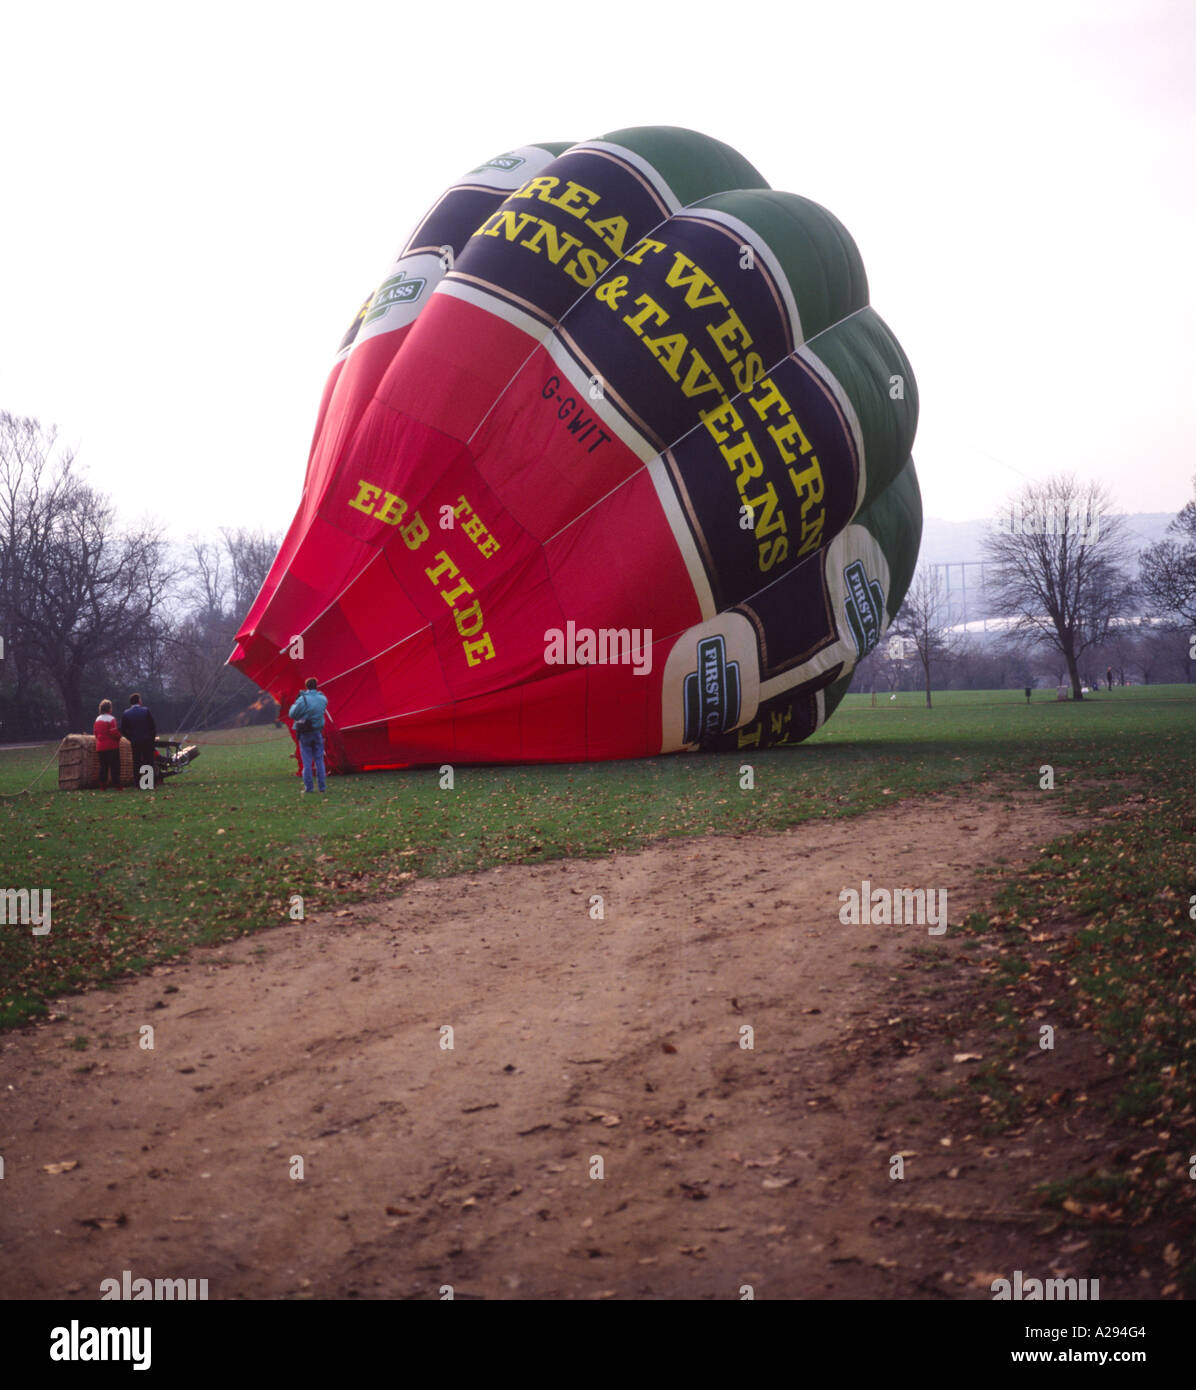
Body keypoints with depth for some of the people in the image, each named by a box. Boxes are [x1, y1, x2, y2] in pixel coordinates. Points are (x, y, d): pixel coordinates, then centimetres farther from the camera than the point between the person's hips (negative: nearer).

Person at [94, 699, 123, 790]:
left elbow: (96, 733, 15)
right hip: (111, 746, -7)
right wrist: (119, 735, 2)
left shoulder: (97, 719, 10)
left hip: (100, 747, 7)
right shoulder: (111, 719, -12)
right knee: (114, 766, -4)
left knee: (103, 766, 10)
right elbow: (114, 732, -17)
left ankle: (102, 785, 10)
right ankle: (116, 785, -8)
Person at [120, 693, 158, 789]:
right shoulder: (145, 711, -7)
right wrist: (153, 737, 7)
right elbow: (153, 726, -5)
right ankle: (150, 783, 2)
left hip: (135, 742, 2)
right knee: (149, 761, 5)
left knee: (136, 763, 7)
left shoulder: (126, 714, -1)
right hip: (147, 741, -2)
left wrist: (131, 738, 12)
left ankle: (138, 783, 4)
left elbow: (123, 730, 1)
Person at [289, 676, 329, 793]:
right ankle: (321, 786, 10)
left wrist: (296, 701, 1)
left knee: (307, 761, 2)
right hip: (317, 733, 3)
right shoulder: (322, 699, -2)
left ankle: (308, 787, 2)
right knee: (319, 760, 10)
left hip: (305, 734, -3)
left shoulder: (303, 700, -17)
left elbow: (292, 714, -13)